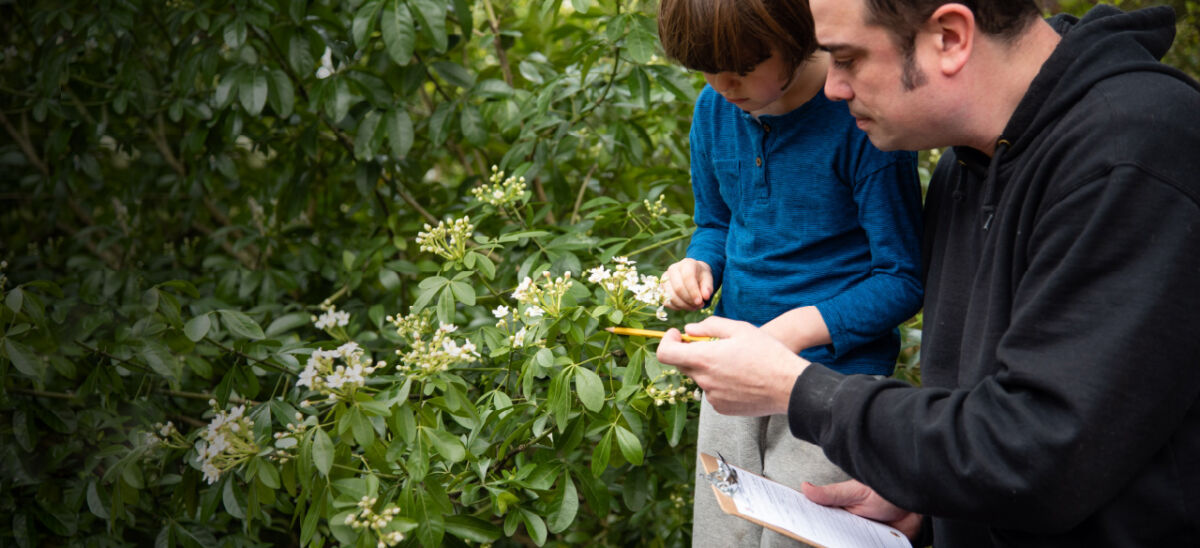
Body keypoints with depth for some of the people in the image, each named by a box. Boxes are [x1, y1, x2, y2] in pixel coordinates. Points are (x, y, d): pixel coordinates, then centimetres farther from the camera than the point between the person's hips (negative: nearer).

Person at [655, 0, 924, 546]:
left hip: (834, 369, -6)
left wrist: (796, 330, -26)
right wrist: (698, 265, -5)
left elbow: (903, 280, -14)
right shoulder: (714, 109, 2)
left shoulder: (859, 117, -18)